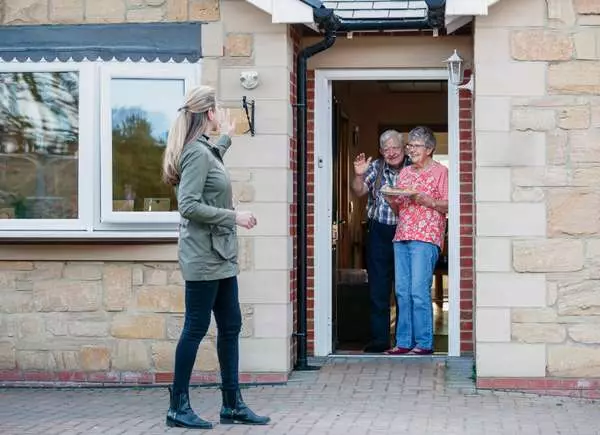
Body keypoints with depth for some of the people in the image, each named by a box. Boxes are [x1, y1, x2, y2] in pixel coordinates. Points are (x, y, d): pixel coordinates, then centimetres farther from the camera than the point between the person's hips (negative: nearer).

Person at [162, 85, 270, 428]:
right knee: (196, 328, -3)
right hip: (204, 256, -10)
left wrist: (227, 138, 42)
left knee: (230, 326, 11)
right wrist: (234, 216, -19)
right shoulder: (197, 153, -15)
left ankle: (232, 404, 17)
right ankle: (179, 407, 6)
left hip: (220, 256, 10)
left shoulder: (205, 150, 13)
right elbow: (189, 205, -23)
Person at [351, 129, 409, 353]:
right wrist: (359, 175, -20)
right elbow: (359, 191, -2)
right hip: (379, 233, 2)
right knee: (378, 288, 2)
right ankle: (379, 338, 9)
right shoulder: (376, 168, 7)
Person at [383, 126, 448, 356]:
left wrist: (423, 199, -14)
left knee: (419, 291, -11)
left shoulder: (440, 171, 2)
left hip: (426, 238, -6)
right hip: (401, 237, 6)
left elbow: (448, 206, -4)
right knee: (402, 292, 3)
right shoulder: (404, 173, 21)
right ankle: (404, 342, 6)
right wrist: (391, 200, 3)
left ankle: (424, 343, -6)